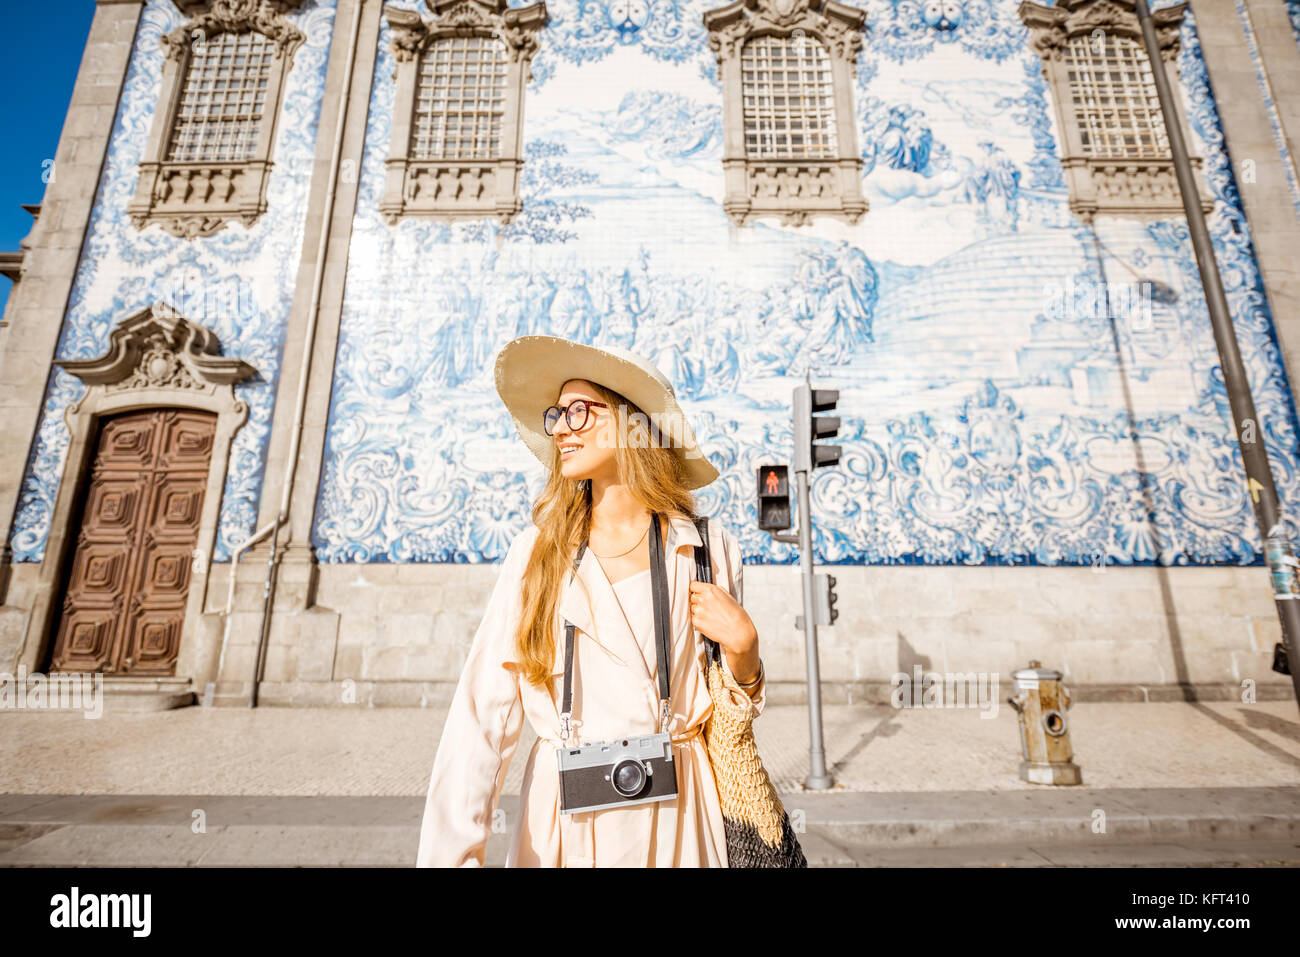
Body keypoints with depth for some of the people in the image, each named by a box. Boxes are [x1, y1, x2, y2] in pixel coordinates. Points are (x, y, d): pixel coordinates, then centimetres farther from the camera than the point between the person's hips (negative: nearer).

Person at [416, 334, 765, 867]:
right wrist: (451, 853, -20)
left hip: (676, 819, 1)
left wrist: (741, 644, -15)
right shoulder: (535, 553, -6)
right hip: (562, 822, 0)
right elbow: (482, 715, -11)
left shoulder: (709, 550, -6)